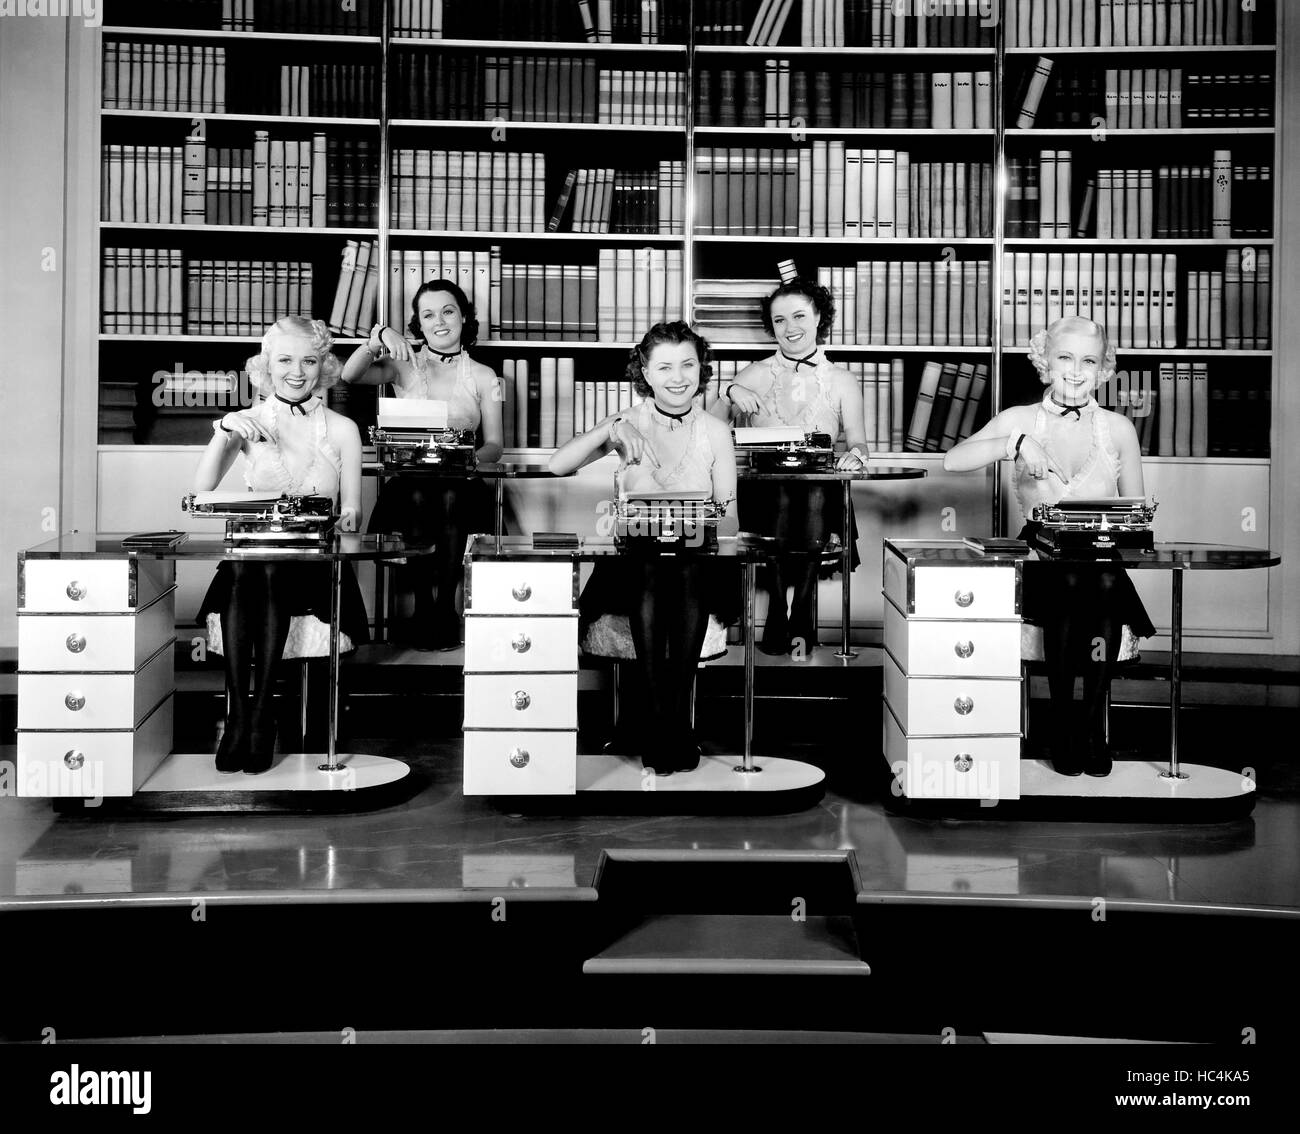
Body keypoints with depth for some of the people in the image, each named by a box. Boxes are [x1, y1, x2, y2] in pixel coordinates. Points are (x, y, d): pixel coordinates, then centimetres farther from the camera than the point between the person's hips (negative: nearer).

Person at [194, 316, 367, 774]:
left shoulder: (342, 430, 11)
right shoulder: (248, 422, 12)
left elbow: (350, 513, 8)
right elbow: (202, 490, -2)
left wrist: (344, 518, -14)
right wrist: (223, 434, -16)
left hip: (313, 560, -1)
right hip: (253, 551, 1)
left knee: (274, 573, -35)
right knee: (240, 571, -35)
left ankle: (261, 712, -30)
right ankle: (238, 712, -32)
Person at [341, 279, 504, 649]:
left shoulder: (483, 377, 14)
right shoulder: (405, 364, 13)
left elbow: (494, 445, 10)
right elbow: (350, 375, -4)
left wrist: (470, 456, -13)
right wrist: (379, 338, -20)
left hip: (460, 486, 0)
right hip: (409, 482, 0)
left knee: (449, 498, -36)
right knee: (418, 497, -36)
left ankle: (444, 607, -19)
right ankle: (423, 606, -19)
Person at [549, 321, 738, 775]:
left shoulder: (715, 432, 8)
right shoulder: (628, 423, 6)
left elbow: (729, 512, 7)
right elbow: (558, 465, -7)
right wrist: (610, 431, -19)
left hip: (698, 560, 1)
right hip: (636, 556, 0)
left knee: (689, 574, -35)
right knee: (651, 573, -36)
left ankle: (671, 716, -27)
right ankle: (664, 722, -30)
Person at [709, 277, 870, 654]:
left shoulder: (842, 382, 14)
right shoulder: (755, 375, 13)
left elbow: (858, 443, 7)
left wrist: (855, 454, -15)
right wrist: (730, 393, -11)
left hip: (821, 494, 0)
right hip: (764, 493, 0)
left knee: (814, 492, -34)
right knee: (780, 492, -34)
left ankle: (801, 610, -21)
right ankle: (777, 608, -23)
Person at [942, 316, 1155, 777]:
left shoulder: (1118, 428, 11)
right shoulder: (1020, 420, 6)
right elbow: (952, 461, -9)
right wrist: (1015, 444, -22)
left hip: (1103, 554, 1)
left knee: (1105, 584, -33)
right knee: (1070, 581, -34)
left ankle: (1092, 723, -16)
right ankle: (1062, 722, -18)